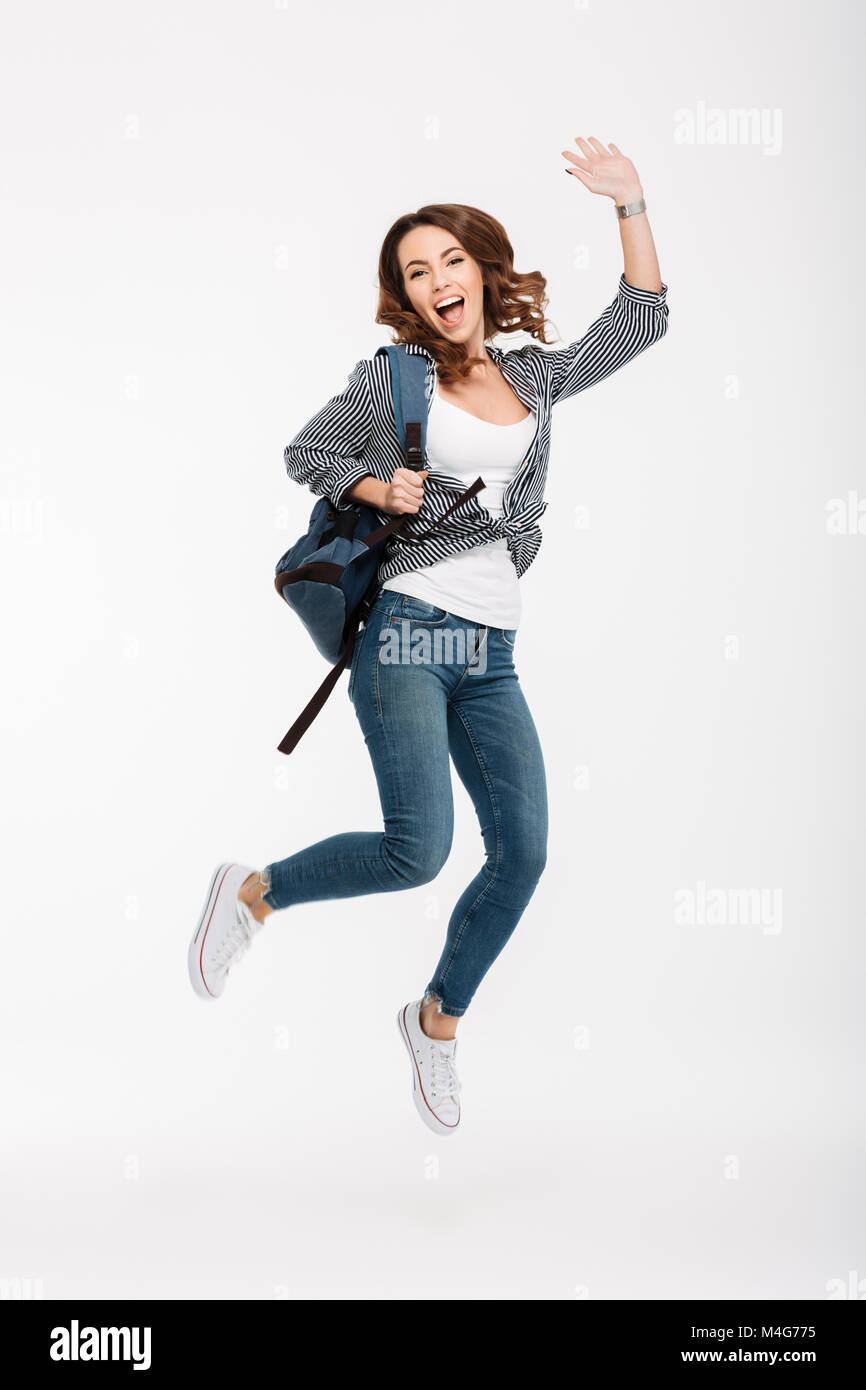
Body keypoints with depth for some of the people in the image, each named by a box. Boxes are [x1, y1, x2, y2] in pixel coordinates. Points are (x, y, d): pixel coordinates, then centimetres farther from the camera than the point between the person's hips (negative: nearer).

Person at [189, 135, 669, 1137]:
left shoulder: (535, 378, 15)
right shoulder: (390, 380, 5)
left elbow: (641, 320, 19)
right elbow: (305, 452, 13)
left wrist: (631, 205, 12)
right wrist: (377, 489, -4)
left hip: (492, 658, 5)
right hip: (409, 634, -5)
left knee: (522, 851, -2)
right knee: (417, 850, -15)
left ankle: (437, 1023, 21)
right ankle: (251, 894, 11)